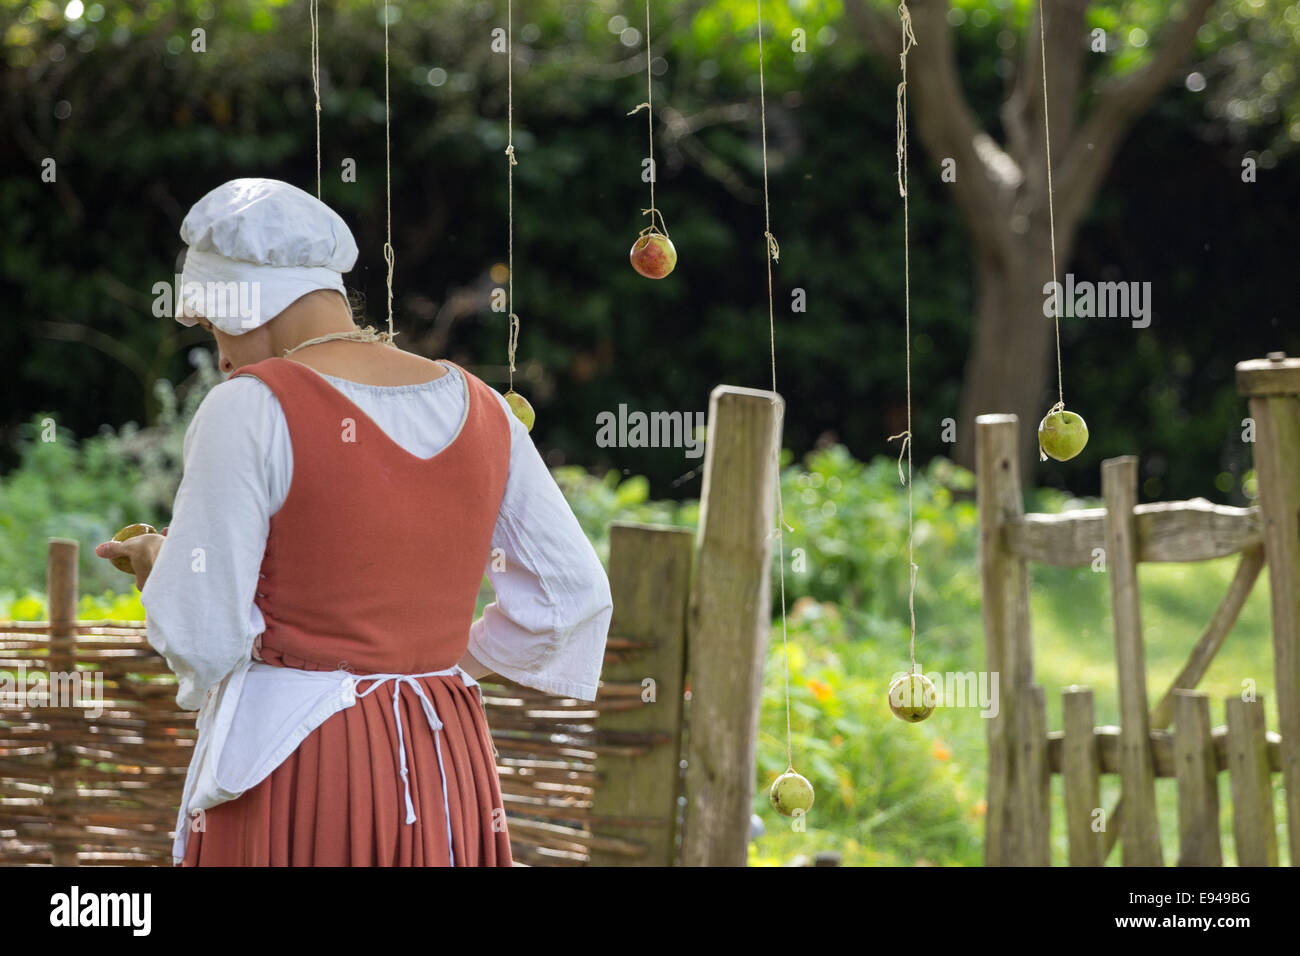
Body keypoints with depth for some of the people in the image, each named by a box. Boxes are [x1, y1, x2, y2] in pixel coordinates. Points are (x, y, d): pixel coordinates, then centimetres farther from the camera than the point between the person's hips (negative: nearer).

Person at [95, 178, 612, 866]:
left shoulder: (250, 409, -12)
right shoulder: (478, 409, 6)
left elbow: (200, 637, -13)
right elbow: (576, 594, 9)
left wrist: (159, 568, 9)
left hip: (287, 770, -5)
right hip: (447, 767, 5)